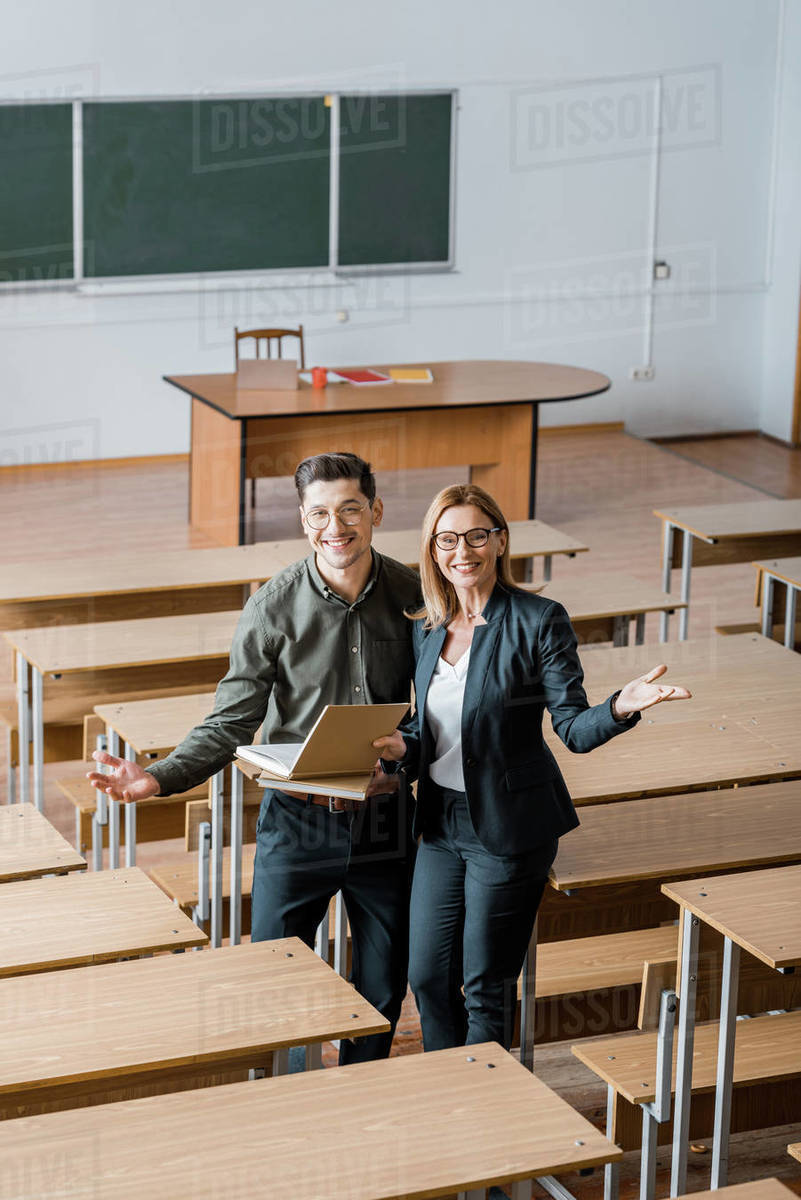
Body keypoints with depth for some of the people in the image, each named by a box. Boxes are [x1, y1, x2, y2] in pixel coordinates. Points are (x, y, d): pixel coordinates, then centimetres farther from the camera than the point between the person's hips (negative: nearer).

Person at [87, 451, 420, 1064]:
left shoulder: (414, 595, -4)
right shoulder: (273, 609, -9)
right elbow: (231, 722, -7)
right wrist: (158, 777, -21)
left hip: (386, 822, 2)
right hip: (298, 821, -2)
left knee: (382, 989, 11)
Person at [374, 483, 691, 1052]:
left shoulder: (539, 621, -13)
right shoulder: (427, 627, 4)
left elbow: (575, 728, -13)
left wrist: (621, 707, -34)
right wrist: (402, 746, -9)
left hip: (510, 828, -6)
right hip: (443, 821, 6)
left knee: (486, 988, 4)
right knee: (428, 977, 11)